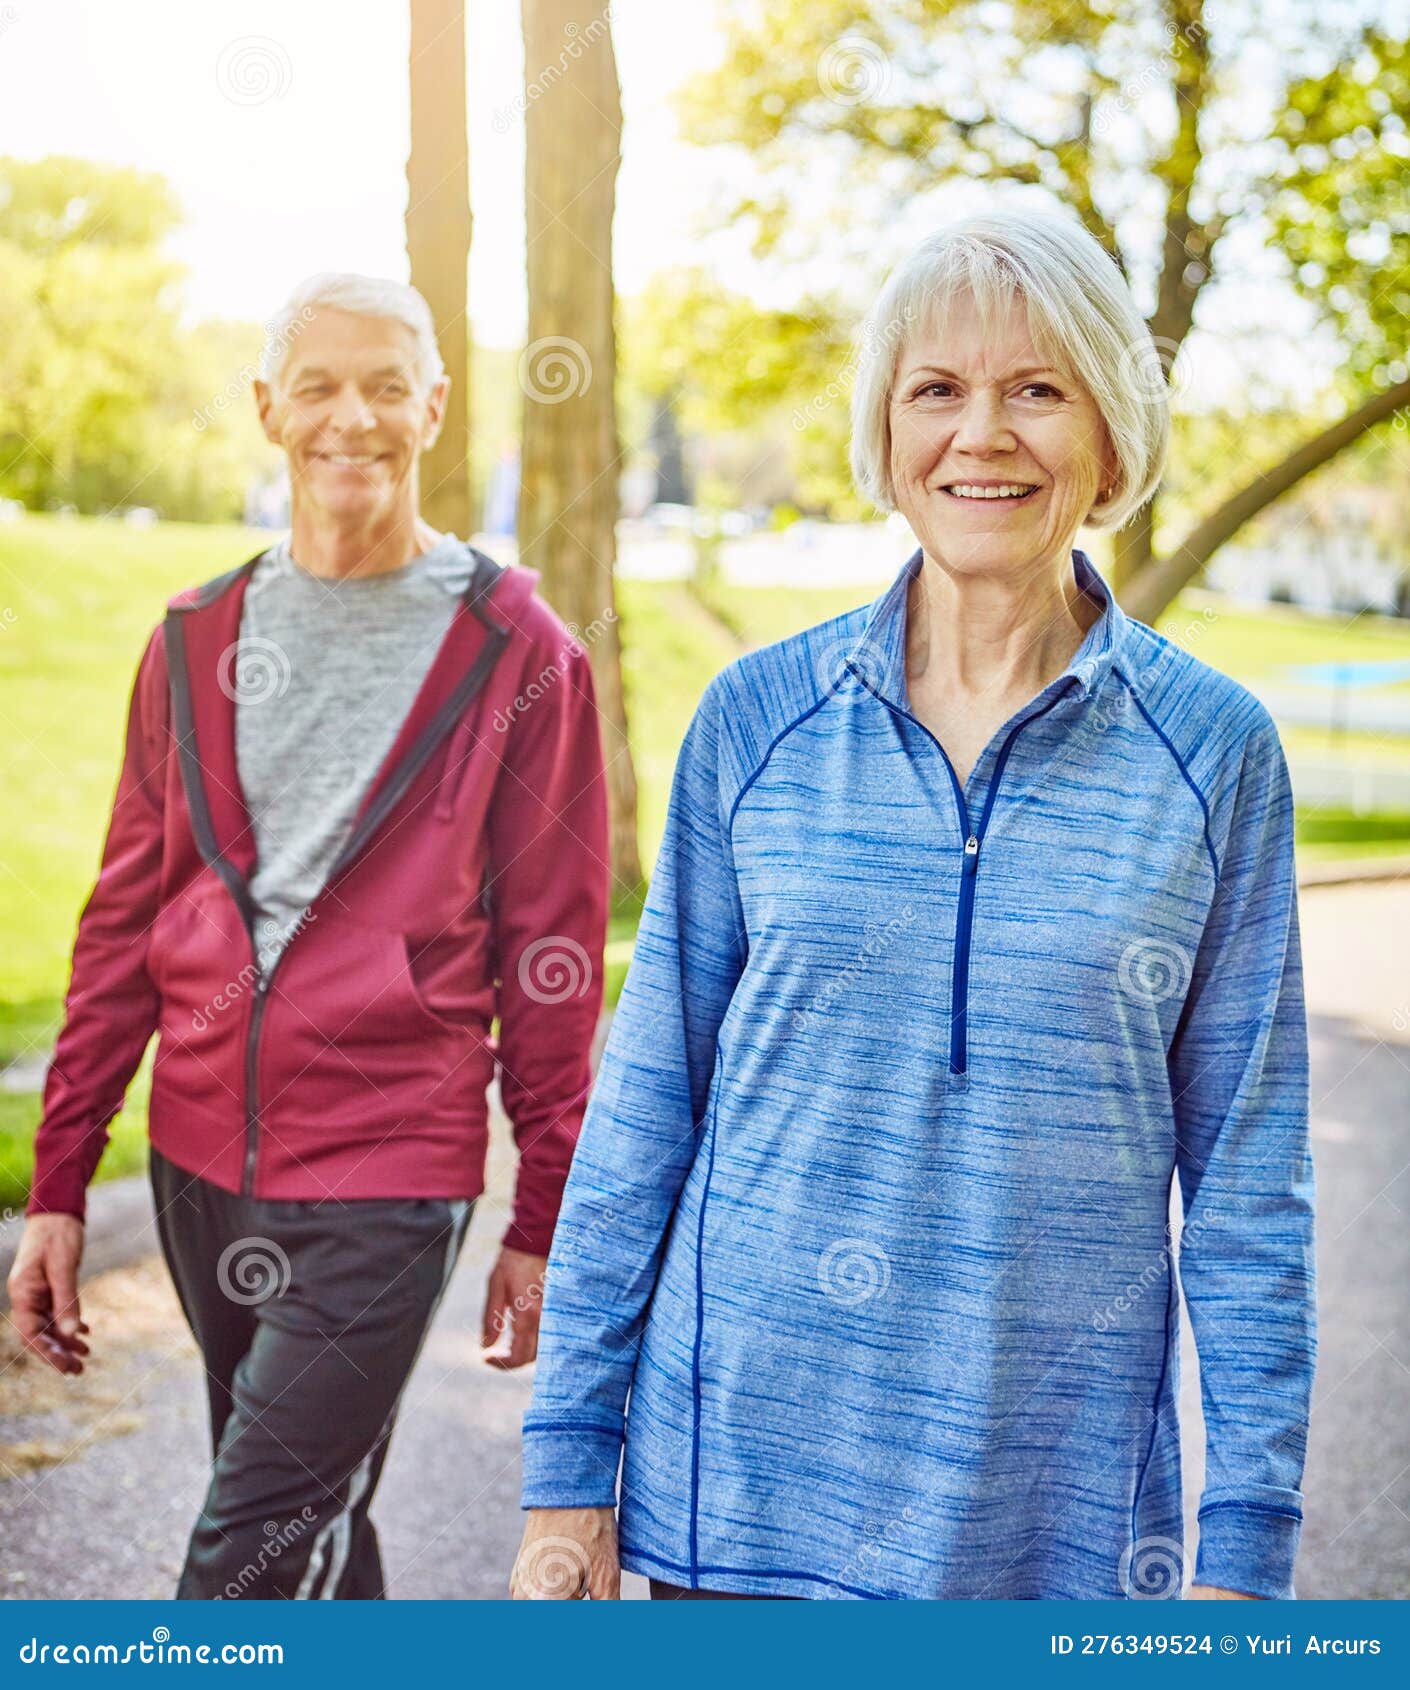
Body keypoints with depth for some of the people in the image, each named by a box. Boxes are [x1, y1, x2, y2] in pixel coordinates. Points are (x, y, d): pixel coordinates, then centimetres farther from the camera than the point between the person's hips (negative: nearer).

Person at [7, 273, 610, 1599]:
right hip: (201, 1165, 5)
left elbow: (552, 957, -2)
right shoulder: (198, 643, 8)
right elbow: (124, 927, 10)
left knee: (248, 1562, -6)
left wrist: (543, 1220, -1)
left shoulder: (516, 653, -4)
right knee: (314, 1525, 18)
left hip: (385, 1185, -5)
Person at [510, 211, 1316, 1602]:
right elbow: (646, 1099, 2)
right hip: (738, 1488, 1)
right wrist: (569, 1464, 2)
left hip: (1057, 1510, 0)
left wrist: (1246, 1539, -2)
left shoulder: (1215, 750, -4)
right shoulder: (756, 717, -2)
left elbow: (1248, 1173, 0)